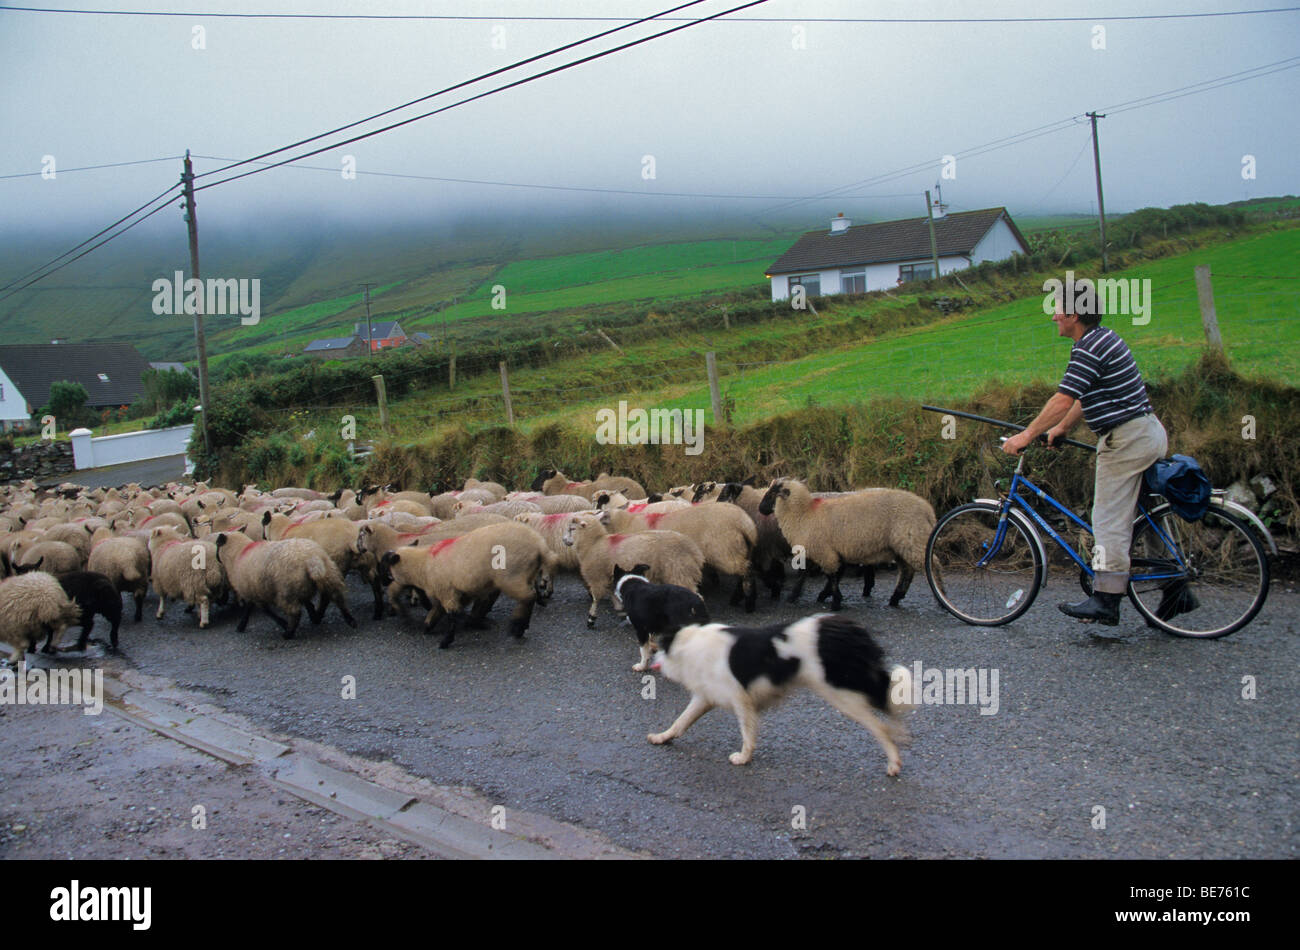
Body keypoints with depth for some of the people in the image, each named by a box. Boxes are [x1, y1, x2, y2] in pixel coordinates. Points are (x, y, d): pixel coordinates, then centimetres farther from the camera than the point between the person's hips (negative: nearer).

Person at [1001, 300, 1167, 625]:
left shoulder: (1090, 348, -17)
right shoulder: (1104, 337, 15)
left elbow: (1063, 399, -23)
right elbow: (1086, 395, 23)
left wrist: (1026, 435, -17)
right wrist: (1062, 428, 27)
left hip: (1126, 438, -10)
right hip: (1148, 432, 10)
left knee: (1110, 520, -7)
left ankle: (1105, 601, -5)